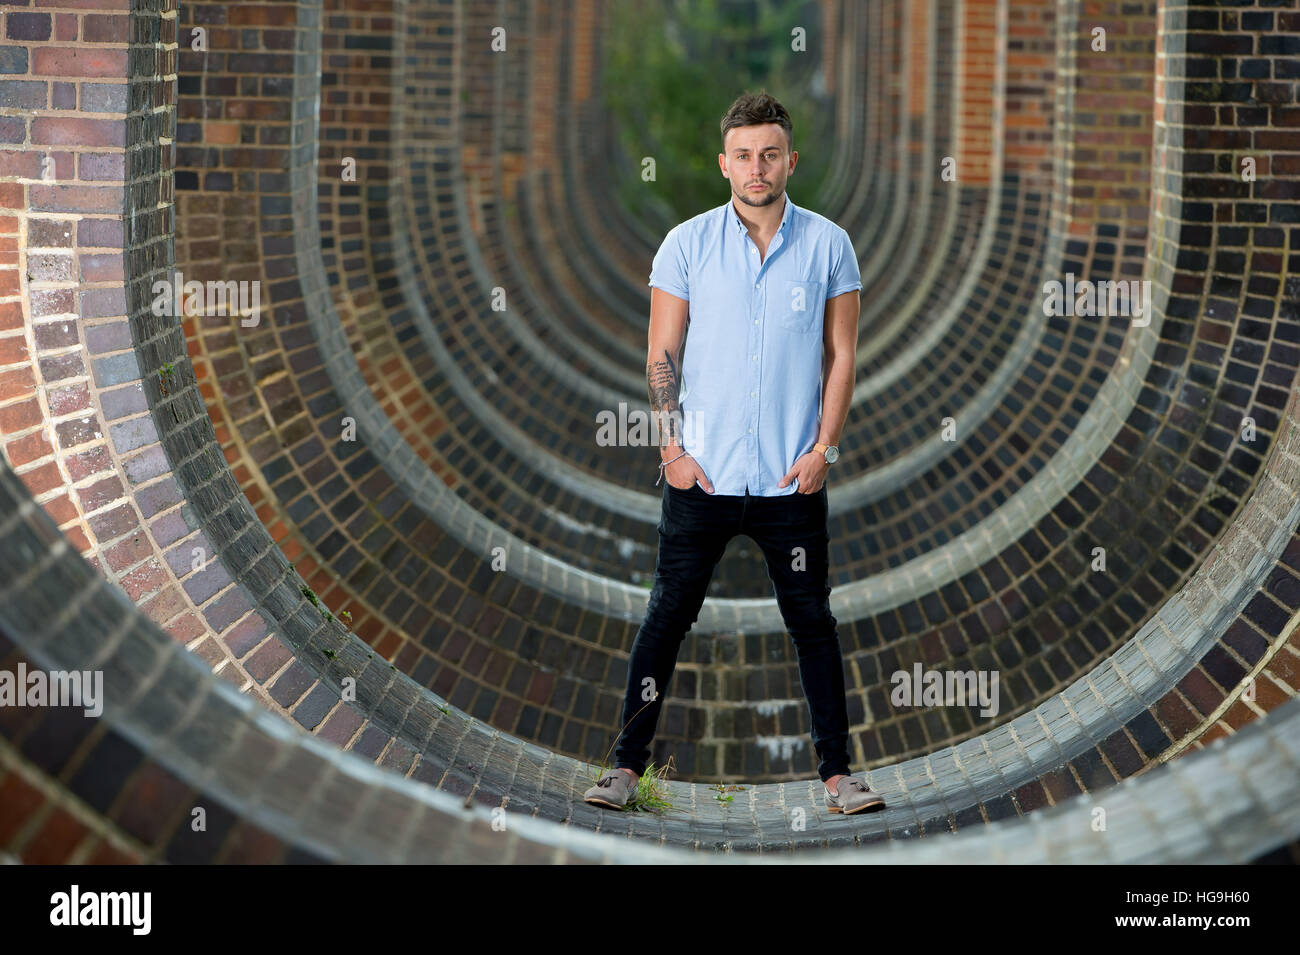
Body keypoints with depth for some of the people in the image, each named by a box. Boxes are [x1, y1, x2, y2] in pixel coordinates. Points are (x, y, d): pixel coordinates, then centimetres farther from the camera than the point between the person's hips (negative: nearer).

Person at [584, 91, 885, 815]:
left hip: (793, 479, 0)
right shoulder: (688, 243, 2)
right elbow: (663, 353, 4)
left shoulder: (828, 245, 3)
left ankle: (837, 770, 12)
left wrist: (825, 446, -4)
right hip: (702, 474, 0)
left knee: (812, 620, 5)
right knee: (670, 614, 2)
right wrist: (672, 447, -4)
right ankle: (629, 764, 9)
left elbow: (841, 353, 5)